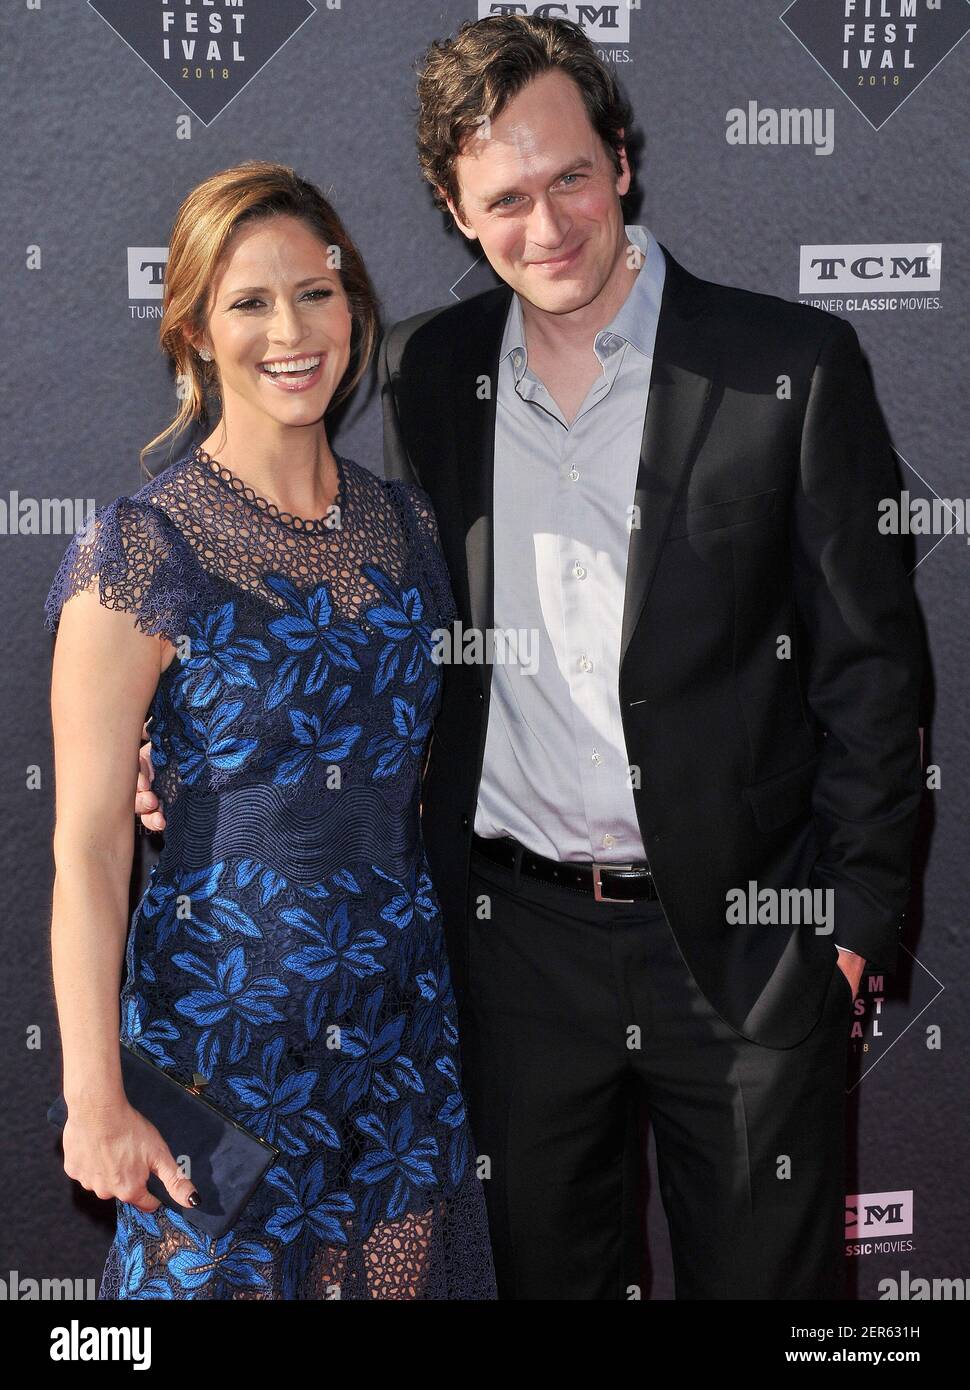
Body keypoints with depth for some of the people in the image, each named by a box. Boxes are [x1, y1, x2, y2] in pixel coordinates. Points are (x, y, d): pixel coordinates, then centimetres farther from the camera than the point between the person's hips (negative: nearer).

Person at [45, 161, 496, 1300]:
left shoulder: (407, 526, 5)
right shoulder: (140, 552, -12)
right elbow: (87, 847, -13)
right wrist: (95, 1096, -16)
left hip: (402, 1012, 5)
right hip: (221, 1020, -5)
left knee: (408, 1268, 15)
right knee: (224, 1272, 7)